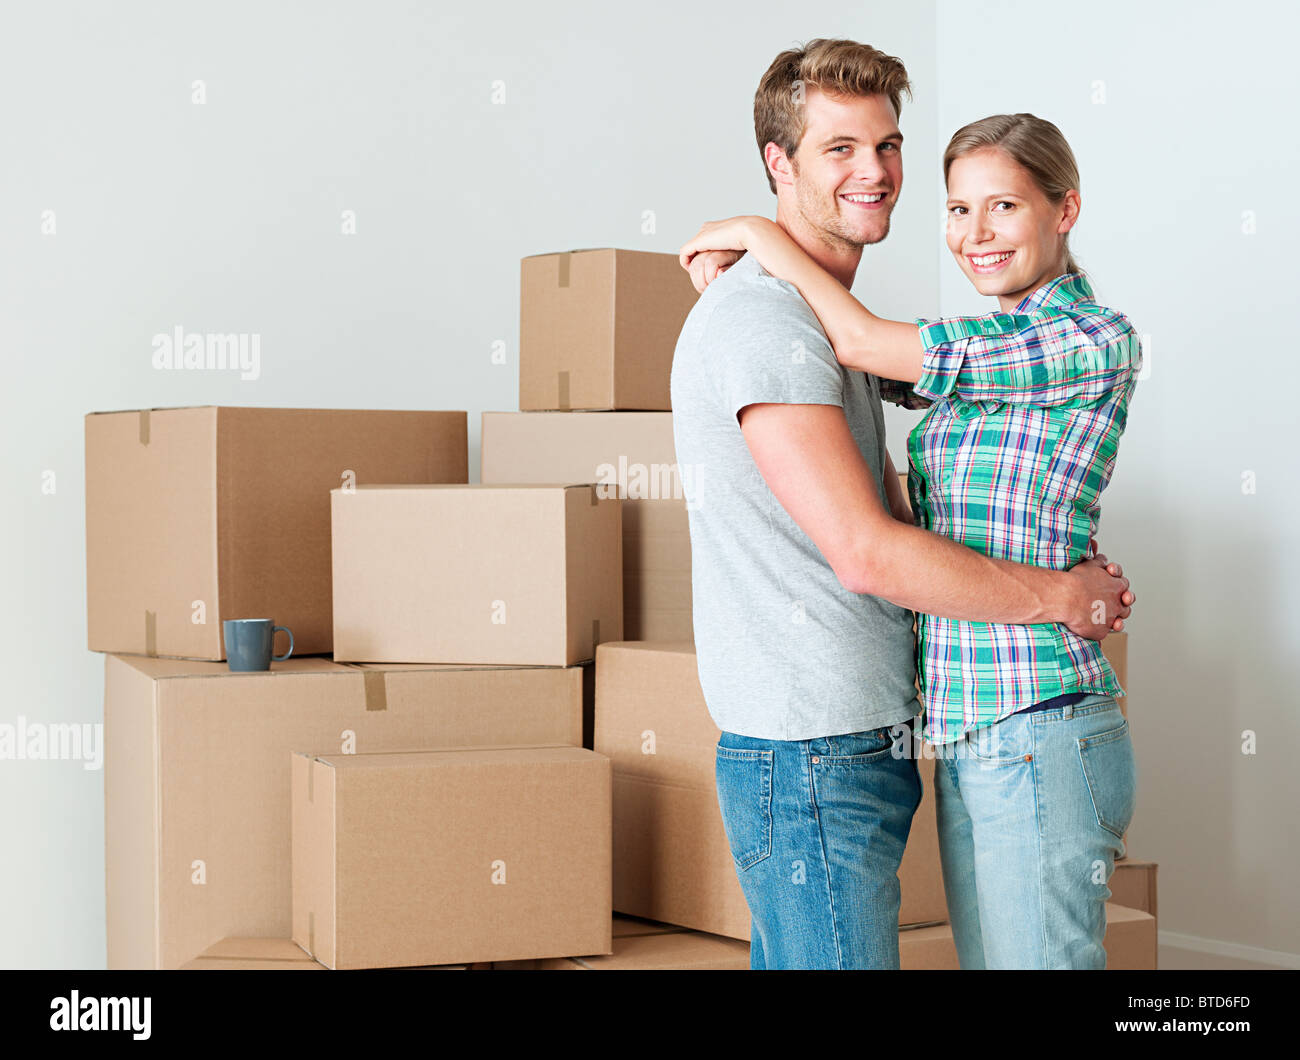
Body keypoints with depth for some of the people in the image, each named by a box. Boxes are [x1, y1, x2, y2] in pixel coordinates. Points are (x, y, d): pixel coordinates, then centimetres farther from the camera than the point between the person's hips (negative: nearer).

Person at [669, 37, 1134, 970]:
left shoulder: (828, 321, 19)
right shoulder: (763, 319, -15)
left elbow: (894, 511, 23)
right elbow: (867, 553, -21)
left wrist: (1073, 572, 11)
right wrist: (1061, 596, -10)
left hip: (860, 745, 10)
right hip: (813, 761, -10)